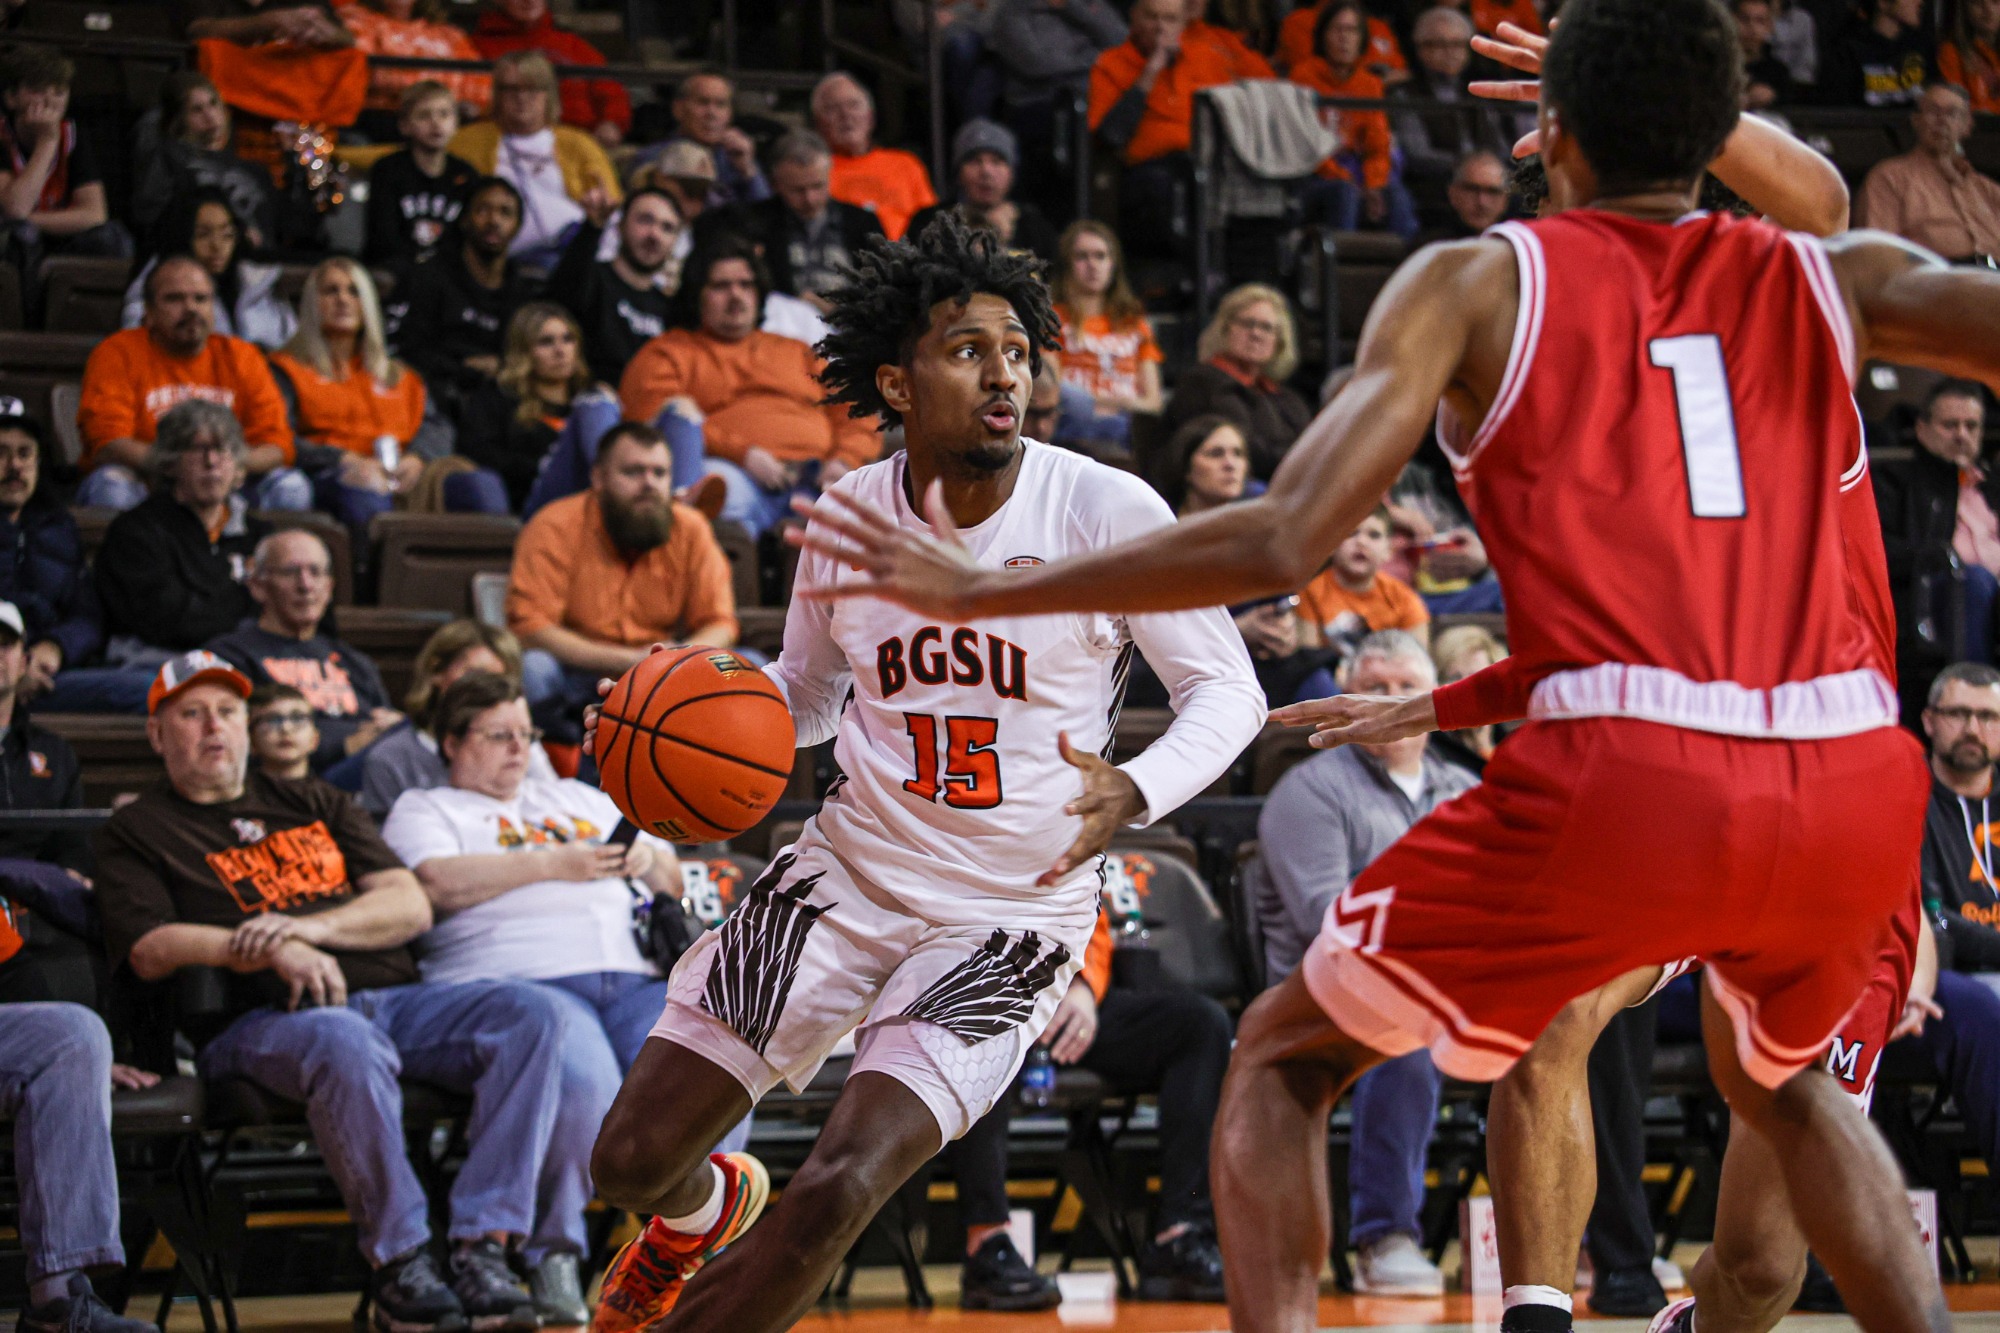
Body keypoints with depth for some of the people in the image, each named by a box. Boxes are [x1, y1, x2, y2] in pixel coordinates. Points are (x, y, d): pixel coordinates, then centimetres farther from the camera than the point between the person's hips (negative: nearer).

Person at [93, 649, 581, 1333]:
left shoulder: (312, 803, 28)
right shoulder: (135, 833, 16)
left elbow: (412, 906, 17)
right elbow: (149, 949, -3)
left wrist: (317, 927, -4)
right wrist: (273, 950, -17)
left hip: (394, 995, 5)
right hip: (262, 1018, -5)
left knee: (532, 1014, -22)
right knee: (346, 1045, -42)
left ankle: (482, 1246, -30)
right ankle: (398, 1264, -32)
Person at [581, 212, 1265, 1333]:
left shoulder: (1107, 509, -14)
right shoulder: (845, 516, -1)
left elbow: (1229, 690, -8)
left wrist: (1134, 793, -28)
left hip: (1014, 910, -4)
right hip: (852, 870, 4)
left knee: (840, 1192, -22)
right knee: (633, 1157, 2)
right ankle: (709, 1210, 41)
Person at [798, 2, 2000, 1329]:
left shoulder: (1478, 283, 11)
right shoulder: (1841, 278, 18)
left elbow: (1280, 541, 2)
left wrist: (980, 592, 10)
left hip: (1619, 774, -4)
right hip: (1858, 788, 4)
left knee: (1282, 1060, 18)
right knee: (1781, 1080, 36)